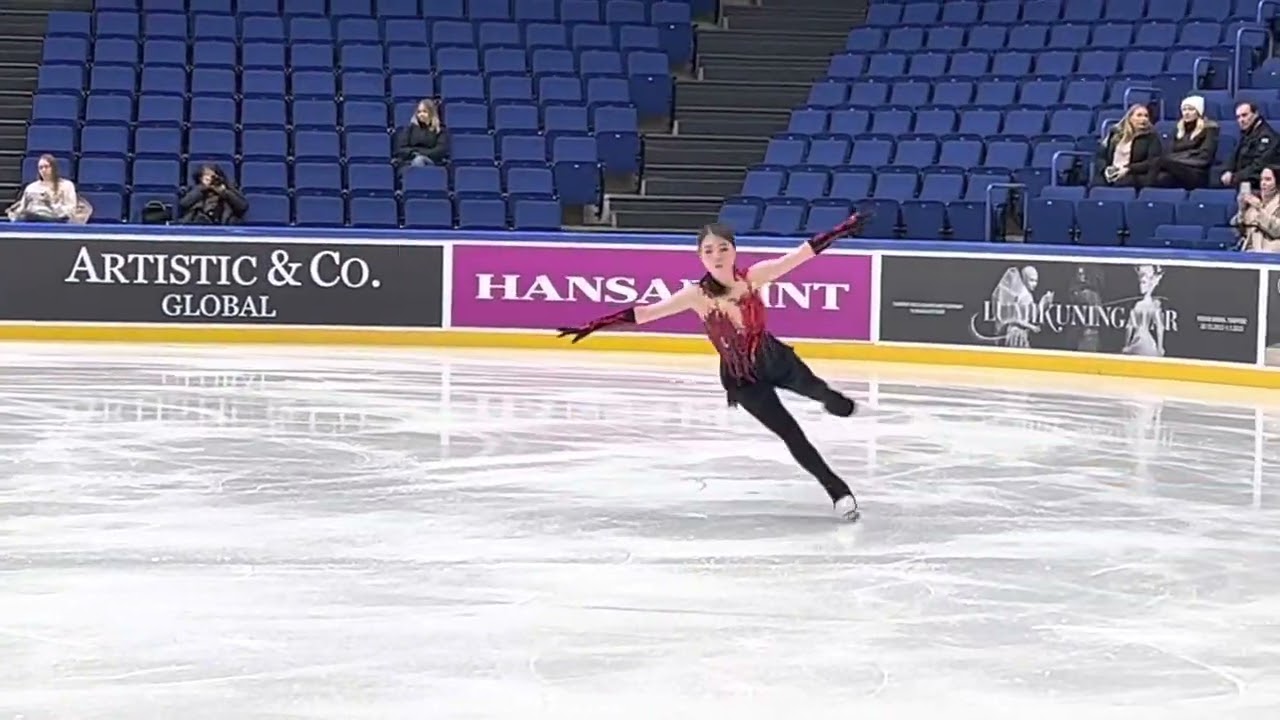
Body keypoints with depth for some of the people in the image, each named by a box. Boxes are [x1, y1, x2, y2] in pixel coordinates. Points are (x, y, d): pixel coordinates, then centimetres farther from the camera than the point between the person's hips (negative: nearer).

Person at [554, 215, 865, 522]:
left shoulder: (753, 277, -20)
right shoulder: (698, 295, -24)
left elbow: (800, 254, -19)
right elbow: (644, 312, -28)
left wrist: (843, 228, -22)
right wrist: (593, 325, -33)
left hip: (777, 358, 3)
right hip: (742, 379, -3)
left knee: (817, 390, 30)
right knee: (791, 435, 0)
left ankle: (838, 404, 70)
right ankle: (839, 492, 15)